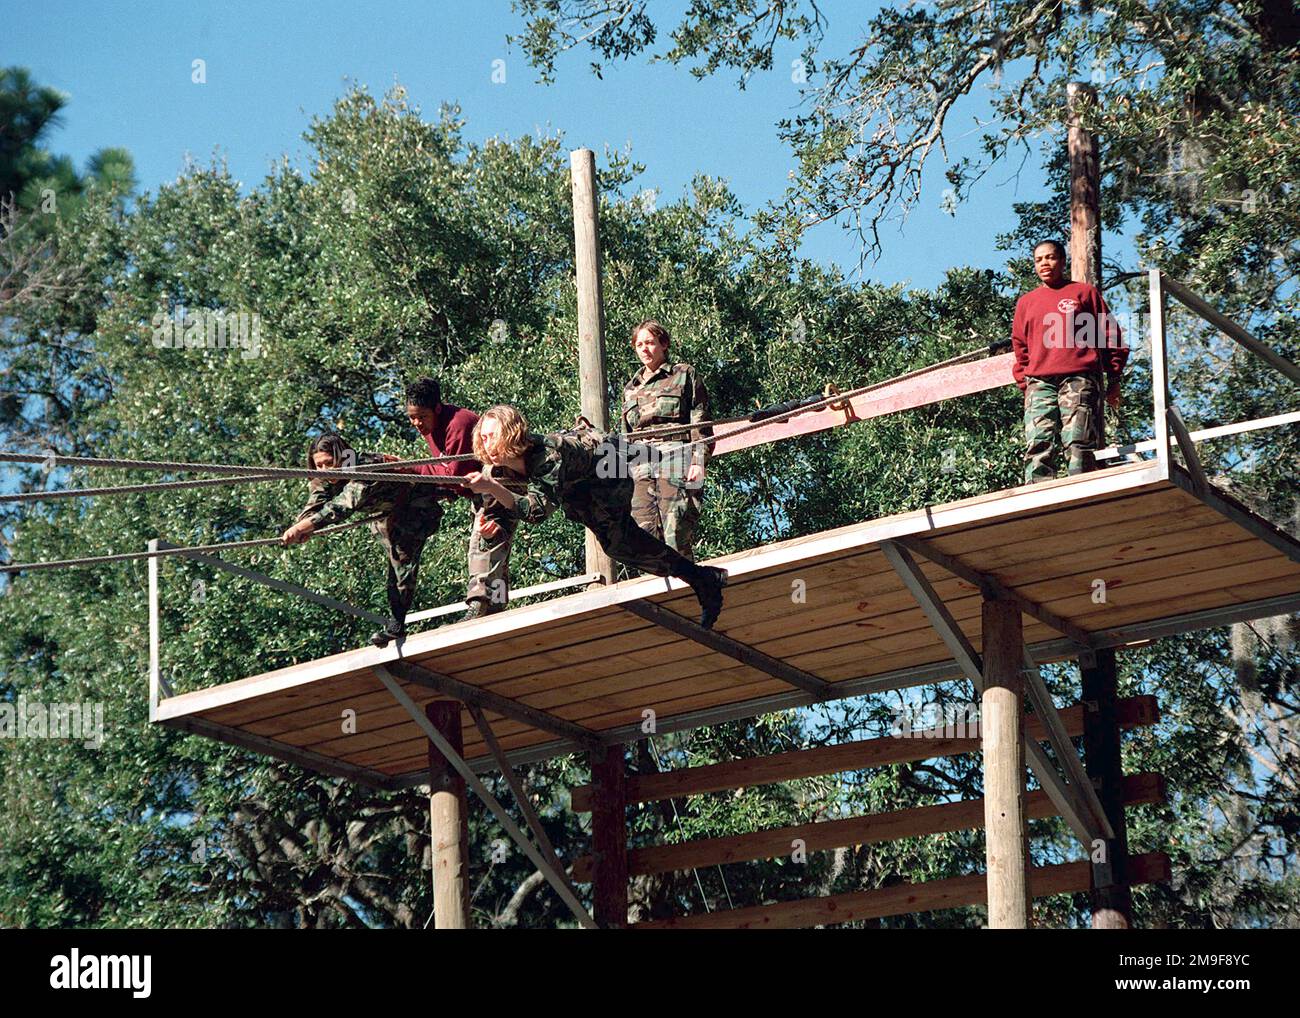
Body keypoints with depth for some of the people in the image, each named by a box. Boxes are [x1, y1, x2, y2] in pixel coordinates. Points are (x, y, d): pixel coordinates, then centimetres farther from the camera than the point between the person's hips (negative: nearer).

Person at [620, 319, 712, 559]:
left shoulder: (684, 375, 11)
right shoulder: (631, 388, 25)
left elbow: (700, 422, 3)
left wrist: (699, 460, -9)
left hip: (676, 459, -5)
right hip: (640, 466, 5)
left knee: (677, 539, -15)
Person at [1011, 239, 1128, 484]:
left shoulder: (1084, 292, 14)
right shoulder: (1026, 302, 25)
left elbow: (1109, 335, 11)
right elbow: (1020, 347, 25)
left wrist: (1113, 379, 5)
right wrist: (1024, 384, 13)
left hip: (1079, 380, -3)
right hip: (1039, 383, 3)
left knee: (1078, 445, -13)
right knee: (1038, 447, -12)